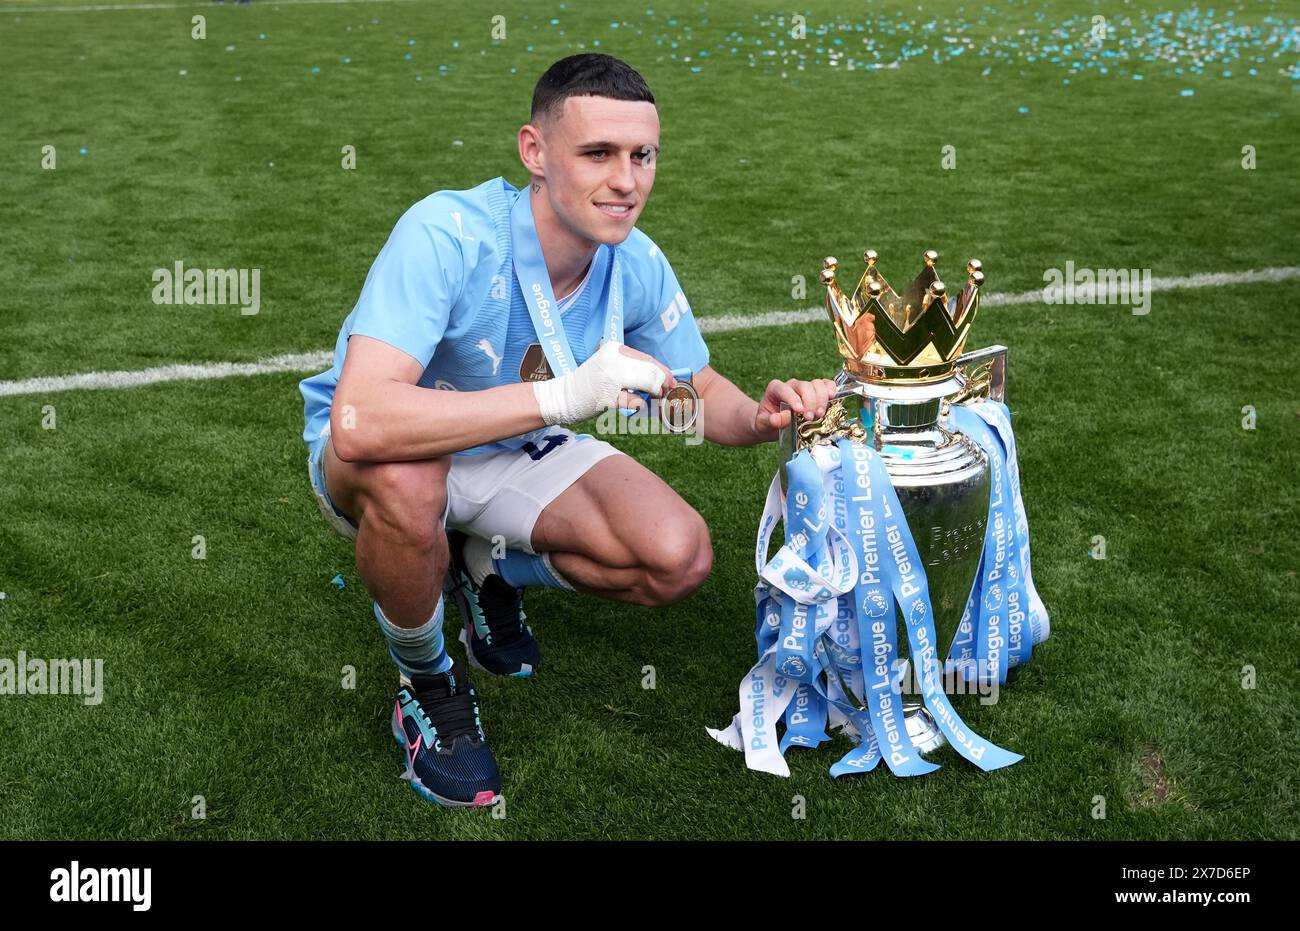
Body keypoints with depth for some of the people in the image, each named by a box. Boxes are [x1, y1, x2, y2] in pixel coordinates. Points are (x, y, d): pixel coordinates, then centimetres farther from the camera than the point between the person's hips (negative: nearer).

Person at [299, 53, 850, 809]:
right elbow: (359, 423, -46)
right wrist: (564, 396, -49)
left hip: (515, 451, 4)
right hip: (371, 462, -4)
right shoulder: (448, 235, -34)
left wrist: (763, 418, -25)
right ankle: (426, 685, -9)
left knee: (680, 559, -16)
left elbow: (705, 396, 0)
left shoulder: (638, 265, -16)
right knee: (406, 475, -41)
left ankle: (487, 568, 12)